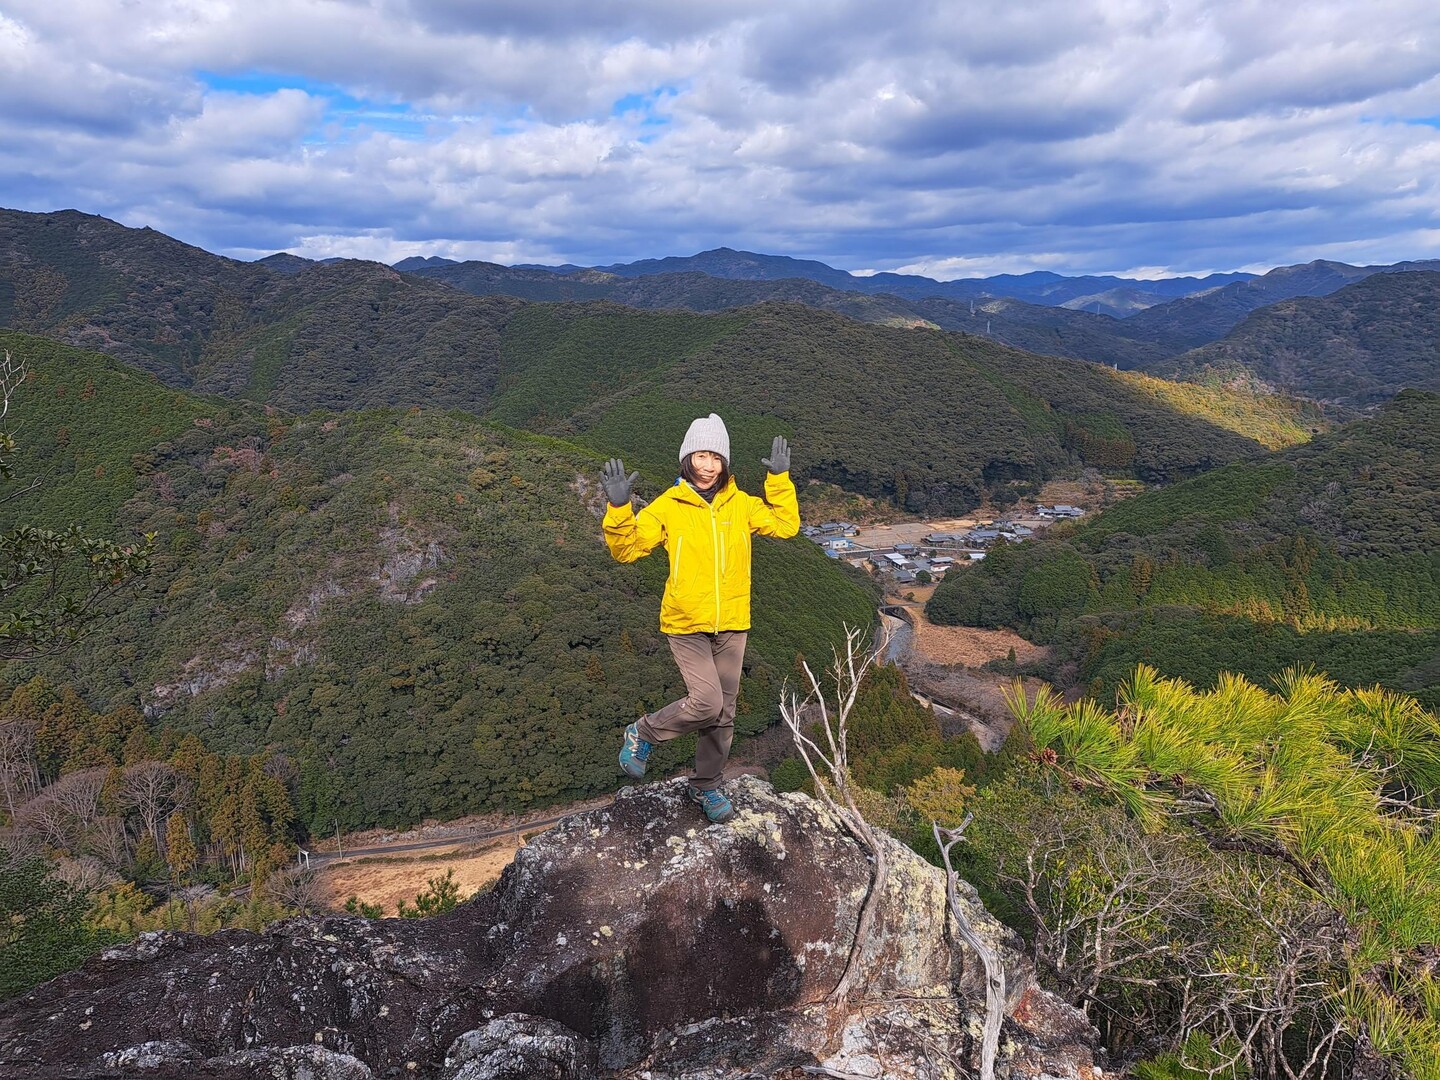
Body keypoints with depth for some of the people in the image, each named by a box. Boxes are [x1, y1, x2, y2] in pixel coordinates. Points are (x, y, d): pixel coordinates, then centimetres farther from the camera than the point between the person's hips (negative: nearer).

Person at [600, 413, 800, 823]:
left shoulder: (740, 504, 4)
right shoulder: (668, 506, -7)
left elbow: (785, 525, 8)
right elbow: (626, 548, -8)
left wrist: (779, 479, 0)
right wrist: (618, 506, -24)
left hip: (731, 624, 4)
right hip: (686, 624, -4)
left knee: (723, 712, 11)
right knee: (706, 702, -16)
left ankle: (706, 785, 31)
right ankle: (643, 733, 11)